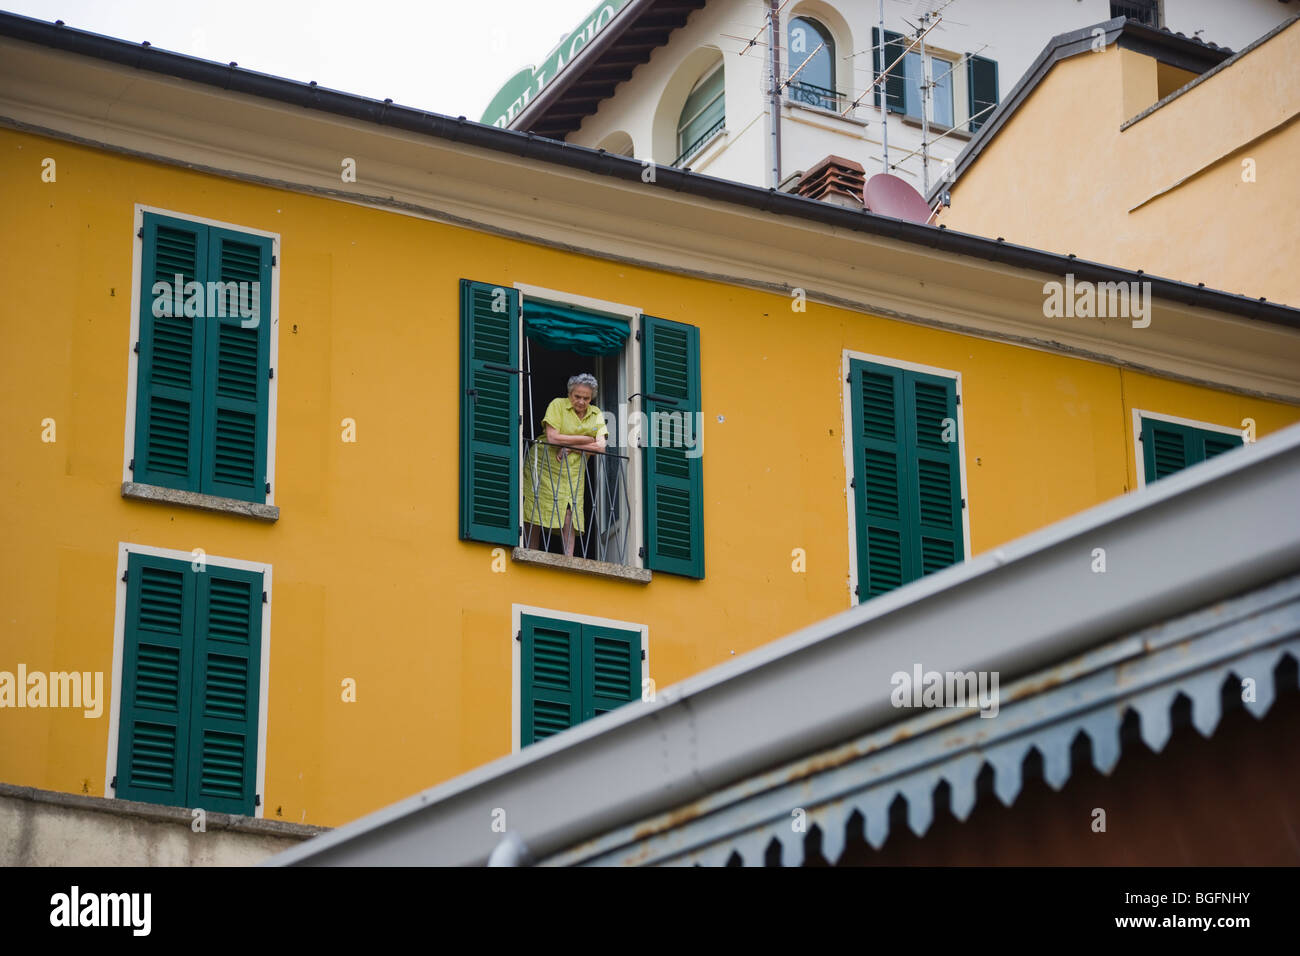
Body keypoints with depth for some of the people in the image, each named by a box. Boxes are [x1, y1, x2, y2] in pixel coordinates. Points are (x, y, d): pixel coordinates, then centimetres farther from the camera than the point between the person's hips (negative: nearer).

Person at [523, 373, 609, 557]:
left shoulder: (596, 414, 4)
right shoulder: (558, 405, -7)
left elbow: (600, 447, -6)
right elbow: (553, 438, -19)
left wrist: (570, 447, -15)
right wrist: (586, 440, -13)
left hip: (573, 471, 2)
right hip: (544, 466, -2)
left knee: (569, 513, -10)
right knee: (536, 512, -4)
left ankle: (569, 559, -13)